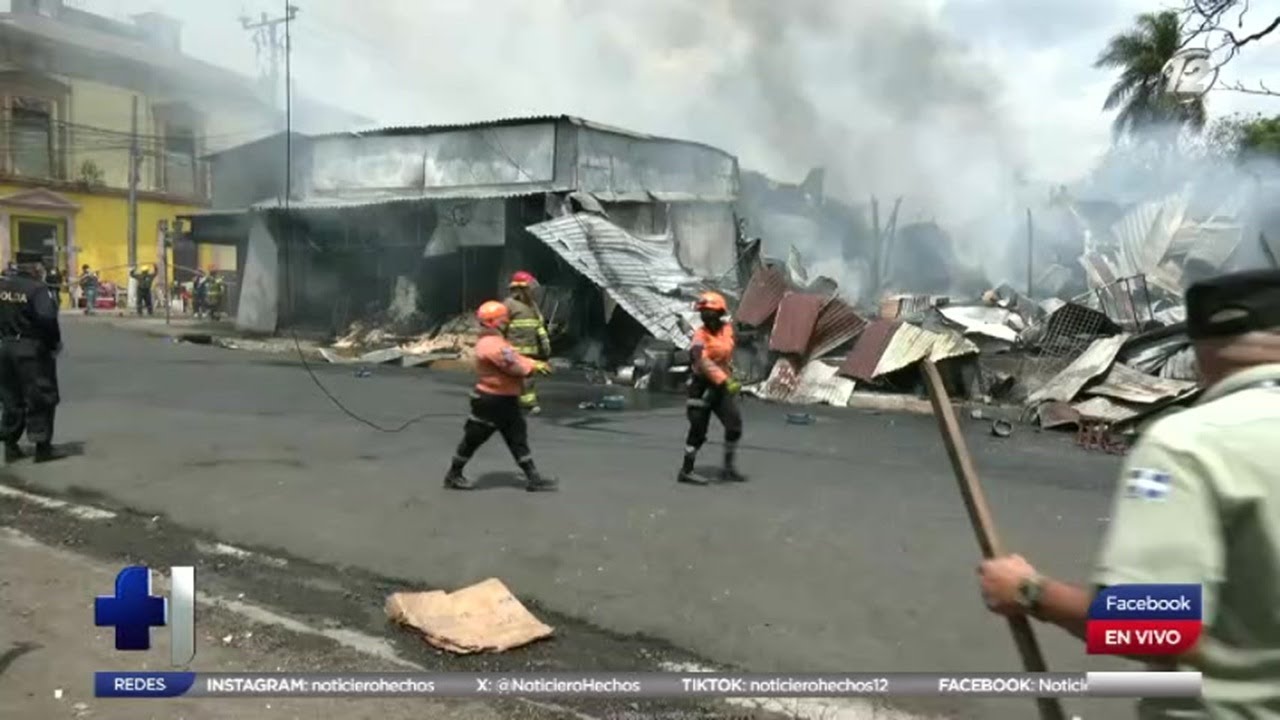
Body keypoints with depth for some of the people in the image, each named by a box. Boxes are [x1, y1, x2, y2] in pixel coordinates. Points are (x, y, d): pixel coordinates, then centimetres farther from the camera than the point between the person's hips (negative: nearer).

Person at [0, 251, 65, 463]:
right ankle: (42, 447, 5)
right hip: (32, 349, -7)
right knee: (41, 398, 2)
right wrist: (55, 342, -13)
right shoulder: (37, 289, -16)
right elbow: (47, 318, -25)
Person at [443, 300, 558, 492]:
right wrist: (534, 367, -8)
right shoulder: (491, 344, -22)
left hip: (506, 400, 11)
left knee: (518, 437, 9)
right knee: (473, 438, 4)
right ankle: (453, 475, 20)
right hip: (490, 401, -10)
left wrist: (535, 364, -4)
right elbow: (513, 365, -25)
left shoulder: (497, 341, 14)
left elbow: (516, 357, 12)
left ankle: (533, 477, 12)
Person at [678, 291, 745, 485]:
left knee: (734, 424, 4)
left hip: (723, 385, 6)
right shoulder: (700, 336, -17)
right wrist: (725, 381, -40)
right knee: (698, 429, -5)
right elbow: (703, 363, -32)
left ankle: (729, 468, 19)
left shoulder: (728, 330, 3)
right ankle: (686, 471, 10)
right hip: (702, 386, -6)